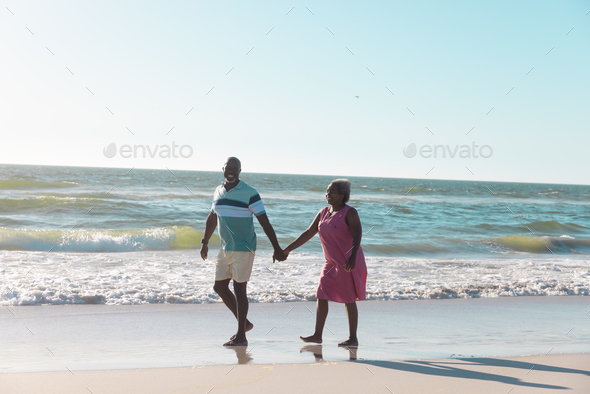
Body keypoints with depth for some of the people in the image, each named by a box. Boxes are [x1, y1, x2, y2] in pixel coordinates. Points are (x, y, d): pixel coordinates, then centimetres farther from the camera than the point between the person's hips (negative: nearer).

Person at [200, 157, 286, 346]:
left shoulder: (250, 193, -12)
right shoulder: (218, 191, 8)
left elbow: (264, 222, -12)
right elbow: (212, 218, 22)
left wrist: (277, 249, -14)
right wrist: (205, 242, 23)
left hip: (244, 248, -7)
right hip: (226, 248, 7)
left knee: (239, 289, -5)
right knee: (220, 287, 9)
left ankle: (241, 336, 3)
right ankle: (244, 323, 24)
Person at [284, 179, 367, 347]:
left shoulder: (349, 213, -12)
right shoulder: (323, 213, 9)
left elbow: (357, 235, -22)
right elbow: (308, 233, 11)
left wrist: (352, 257, -36)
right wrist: (288, 249, 8)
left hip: (349, 262, -7)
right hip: (332, 263, 7)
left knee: (348, 299, -3)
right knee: (321, 296, 3)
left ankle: (353, 338, 5)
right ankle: (317, 335, 7)